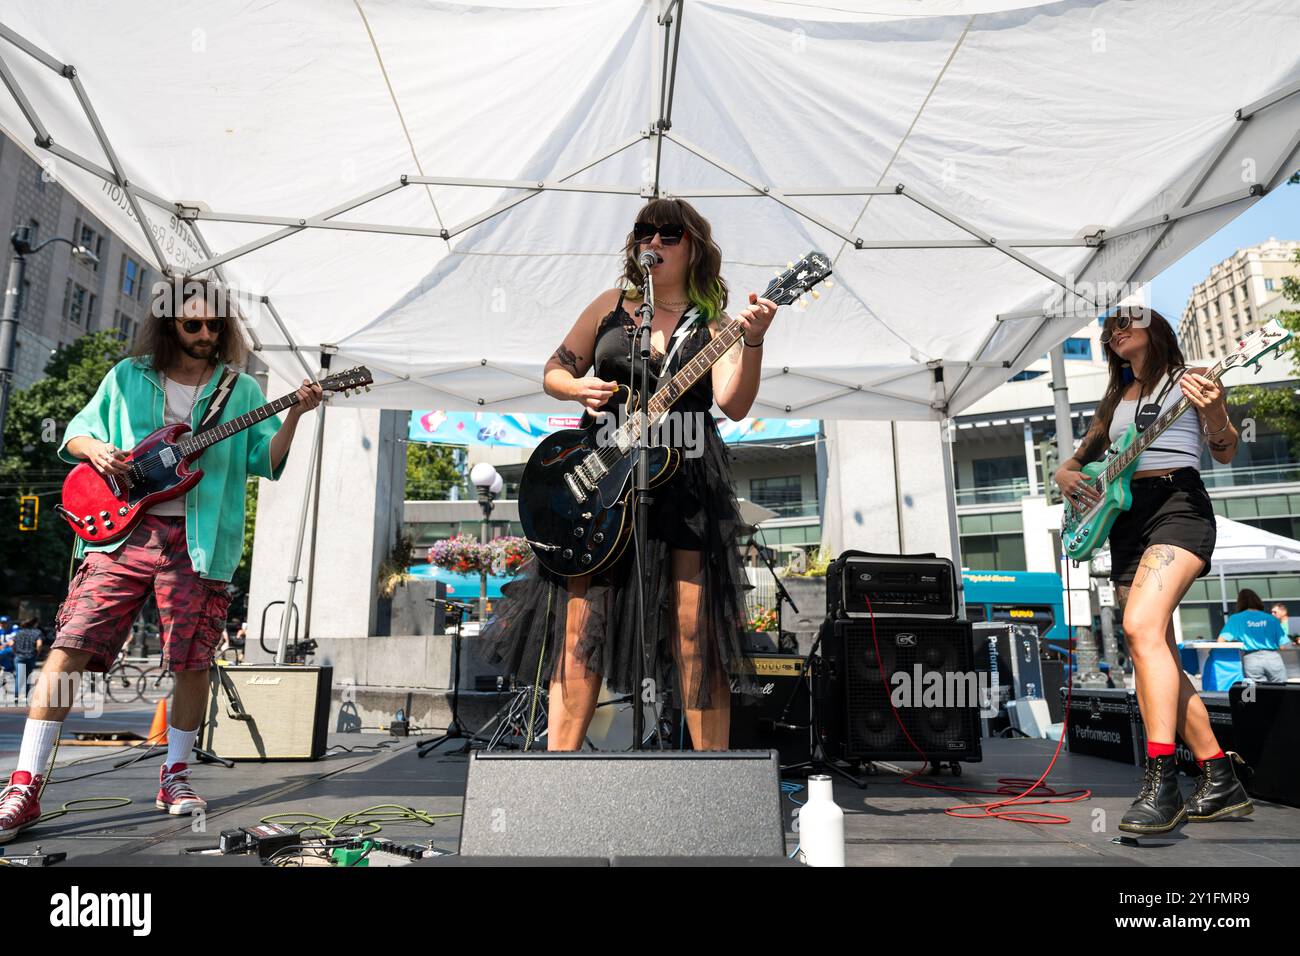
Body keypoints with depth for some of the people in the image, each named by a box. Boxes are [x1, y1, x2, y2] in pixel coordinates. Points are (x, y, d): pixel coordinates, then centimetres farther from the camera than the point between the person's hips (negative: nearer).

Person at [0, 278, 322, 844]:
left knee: (191, 664, 3)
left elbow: (265, 461, 4)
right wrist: (95, 449, -5)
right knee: (69, 649, -5)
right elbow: (76, 432, 18)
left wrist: (293, 416, -12)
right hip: (122, 529, 1)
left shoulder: (241, 389, 10)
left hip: (197, 542, 0)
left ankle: (175, 775, 22)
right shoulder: (128, 377, 13)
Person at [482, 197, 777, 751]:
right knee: (580, 627, -1)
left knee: (696, 633, 0)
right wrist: (580, 387, -4)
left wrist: (752, 341, -25)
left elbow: (733, 404, -10)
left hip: (685, 482, -1)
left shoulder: (712, 324, 6)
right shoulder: (611, 305, 13)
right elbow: (554, 371, 18)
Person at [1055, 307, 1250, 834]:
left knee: (1141, 628, -27)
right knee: (1158, 656, 0)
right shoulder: (1114, 400, 24)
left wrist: (1215, 412, -20)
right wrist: (1067, 476, 5)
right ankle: (1221, 783, 8)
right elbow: (1075, 461, 29)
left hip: (1177, 502, -6)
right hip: (1124, 519, 6)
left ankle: (1161, 783, -26)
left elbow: (1226, 452, 1)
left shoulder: (1192, 378, 9)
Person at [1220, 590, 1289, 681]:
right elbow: (1283, 645, 10)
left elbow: (1221, 640, -2)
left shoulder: (1235, 619, 8)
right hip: (1273, 658, 1)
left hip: (1251, 659, -1)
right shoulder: (1271, 618, 12)